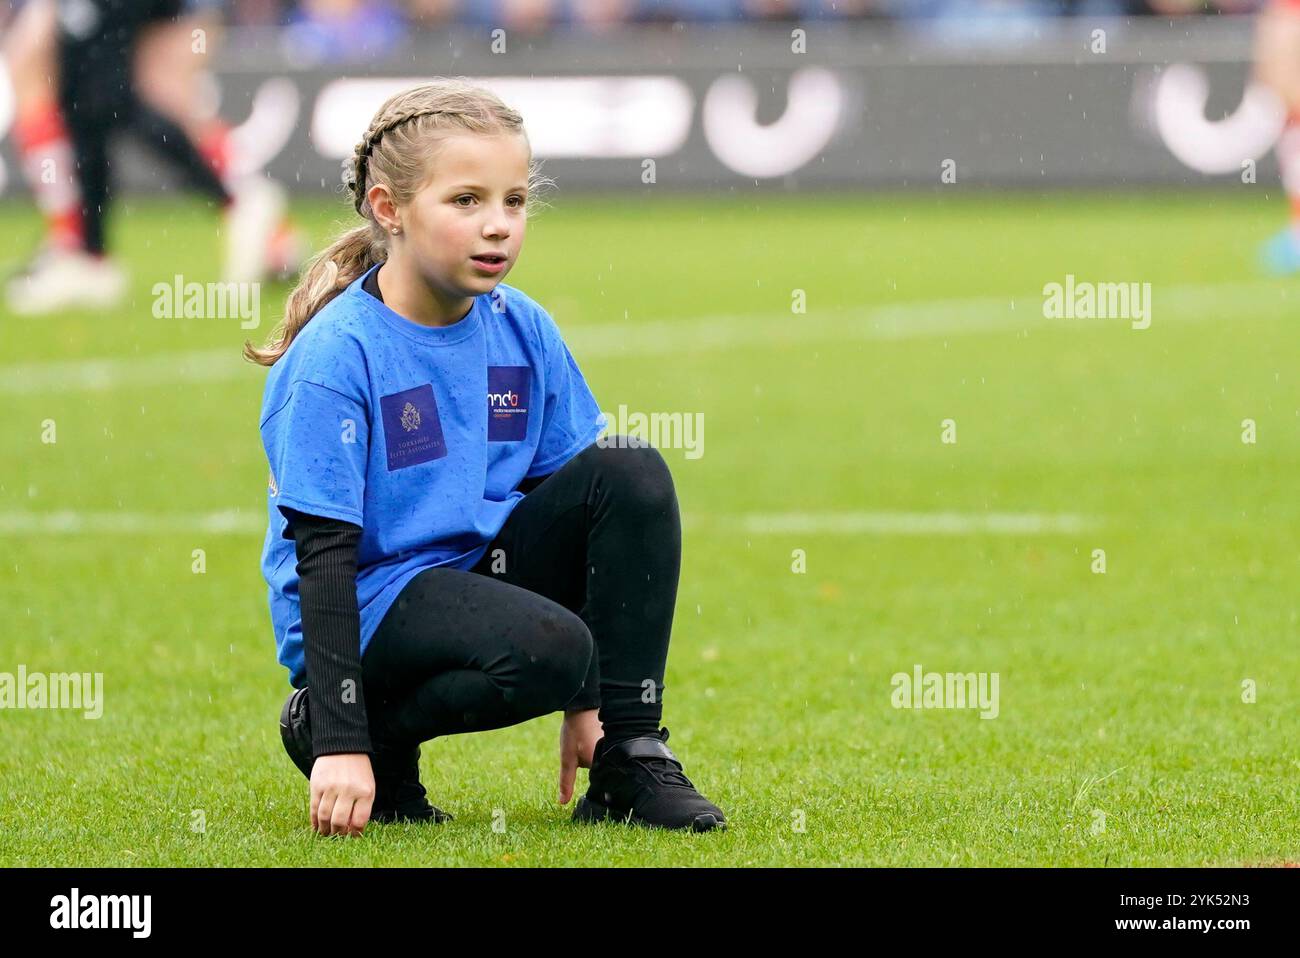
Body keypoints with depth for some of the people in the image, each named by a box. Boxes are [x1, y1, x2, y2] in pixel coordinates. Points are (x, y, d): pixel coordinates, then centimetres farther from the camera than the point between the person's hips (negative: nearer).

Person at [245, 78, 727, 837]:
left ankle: (630, 759, -8)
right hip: (373, 599, -7)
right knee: (549, 648, -32)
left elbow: (570, 497, 10)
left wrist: (589, 703, 8)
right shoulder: (336, 355, -17)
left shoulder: (523, 329, 2)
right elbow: (320, 553, -18)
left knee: (633, 470, -13)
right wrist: (341, 744, -23)